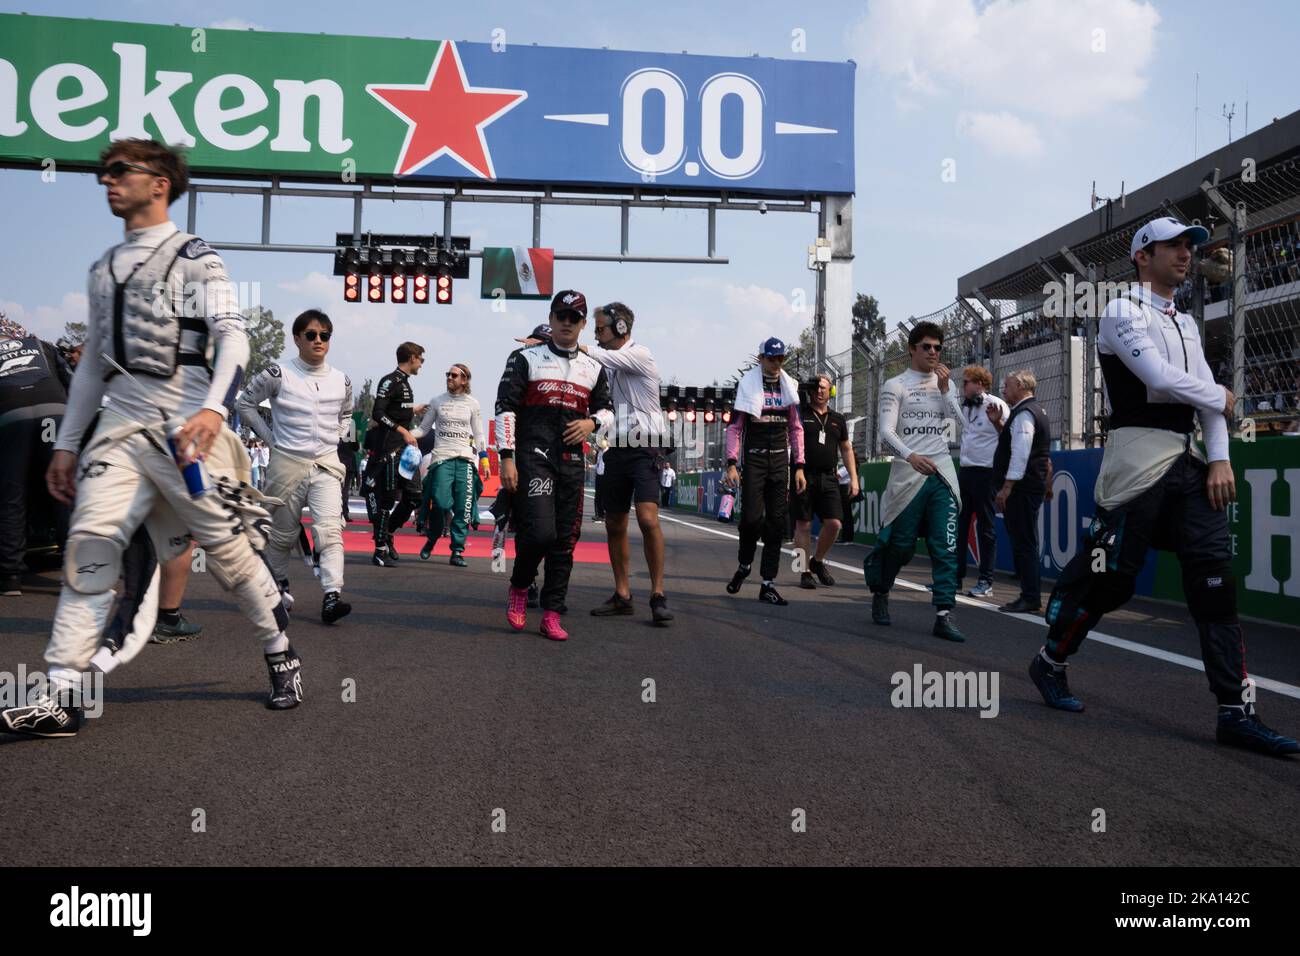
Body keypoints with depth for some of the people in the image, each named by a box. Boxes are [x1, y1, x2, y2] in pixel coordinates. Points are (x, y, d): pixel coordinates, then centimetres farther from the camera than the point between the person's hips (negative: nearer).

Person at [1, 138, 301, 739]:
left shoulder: (194, 257, 2)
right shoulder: (103, 270, 22)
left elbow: (233, 337, -11)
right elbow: (92, 364, 24)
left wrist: (213, 408, -28)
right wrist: (66, 445, 20)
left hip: (186, 427, -5)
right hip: (120, 425, 5)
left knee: (227, 547, -2)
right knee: (90, 545, -9)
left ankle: (282, 656, 19)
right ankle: (60, 698, -9)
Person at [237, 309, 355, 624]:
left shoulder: (341, 381, 5)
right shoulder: (279, 374, -6)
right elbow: (245, 403, 3)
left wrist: (335, 439, 10)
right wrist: (270, 438, -1)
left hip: (327, 465, 2)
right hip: (287, 464, -2)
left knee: (329, 529, -15)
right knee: (283, 533, 12)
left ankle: (332, 596, -21)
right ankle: (279, 585, 36)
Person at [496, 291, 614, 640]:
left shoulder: (593, 369, 16)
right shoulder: (526, 358, 4)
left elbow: (607, 410, 25)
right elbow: (505, 408, -2)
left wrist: (592, 422, 1)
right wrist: (506, 458, -10)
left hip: (572, 461, 5)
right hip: (532, 456, -4)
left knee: (565, 540, 3)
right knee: (540, 531, -17)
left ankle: (551, 614, 12)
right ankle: (519, 588, 12)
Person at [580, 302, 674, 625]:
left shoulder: (640, 354, -4)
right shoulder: (608, 364, 18)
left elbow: (601, 356, -18)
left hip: (644, 447, -7)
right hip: (615, 449, 7)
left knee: (648, 518, -19)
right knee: (614, 524, 7)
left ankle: (658, 595, -12)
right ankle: (622, 595, 17)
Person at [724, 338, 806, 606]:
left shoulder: (790, 386, 11)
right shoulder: (746, 384, 0)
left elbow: (796, 429, 14)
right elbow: (734, 427, -2)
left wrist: (799, 467, 8)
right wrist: (731, 463, -11)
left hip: (781, 460, 4)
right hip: (754, 459, -4)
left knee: (776, 522, 1)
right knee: (751, 517, -12)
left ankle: (768, 584, 6)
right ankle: (744, 565, 17)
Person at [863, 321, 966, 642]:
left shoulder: (946, 383, 16)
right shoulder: (895, 385, 0)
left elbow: (959, 423, 6)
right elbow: (886, 431, -11)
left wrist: (944, 389, -3)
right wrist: (911, 456, -27)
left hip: (942, 473, 4)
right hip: (907, 473, -4)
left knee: (946, 546, -6)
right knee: (901, 543, 3)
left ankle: (943, 616, -5)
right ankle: (880, 593, 30)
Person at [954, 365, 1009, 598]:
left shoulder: (997, 406, -9)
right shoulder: (966, 406, 14)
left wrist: (997, 422, -28)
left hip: (985, 473, -8)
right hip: (965, 471, 8)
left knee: (985, 527, 0)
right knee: (959, 524, 10)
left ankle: (986, 581, 6)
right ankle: (956, 575, 18)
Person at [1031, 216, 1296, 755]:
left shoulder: (1185, 323, 21)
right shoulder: (1123, 312, -3)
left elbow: (1206, 398, 14)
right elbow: (1160, 377, -16)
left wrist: (1219, 459, 0)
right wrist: (1222, 398, 0)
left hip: (1187, 462, 7)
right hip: (1138, 457, -7)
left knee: (1216, 577, -2)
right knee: (1109, 576, -4)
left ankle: (1236, 713, -1)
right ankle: (1049, 663, 18)